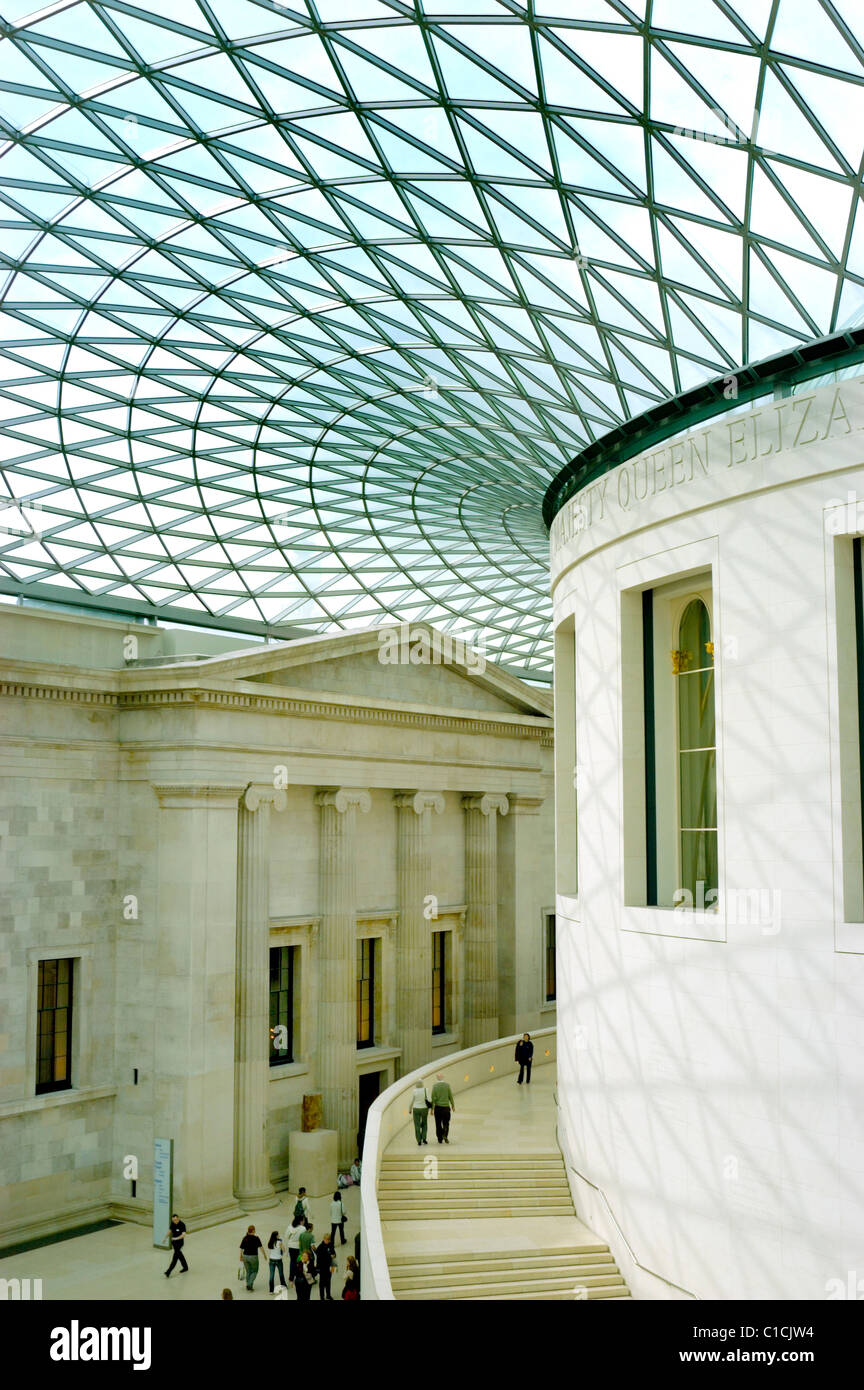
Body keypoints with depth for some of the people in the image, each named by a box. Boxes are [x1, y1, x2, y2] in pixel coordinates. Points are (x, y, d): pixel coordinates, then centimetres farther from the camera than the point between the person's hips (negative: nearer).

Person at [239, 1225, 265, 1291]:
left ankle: (249, 1287, 24)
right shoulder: (256, 1238, -13)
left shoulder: (244, 1238, -1)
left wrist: (241, 1256, 15)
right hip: (253, 1257, -4)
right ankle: (249, 1284, -3)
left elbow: (241, 1248, 2)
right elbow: (261, 1247, -12)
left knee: (248, 1272, 19)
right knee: (254, 1271, 14)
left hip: (245, 1256, 4)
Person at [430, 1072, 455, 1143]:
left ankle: (439, 1138, 11)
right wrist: (453, 1106, 11)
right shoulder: (447, 1085, -3)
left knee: (438, 1124, 10)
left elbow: (433, 1098, -8)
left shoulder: (435, 1086, -6)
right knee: (446, 1123, 11)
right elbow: (450, 1096, 1)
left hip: (438, 1107, 0)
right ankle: (445, 1135, -11)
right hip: (446, 1107, 0)